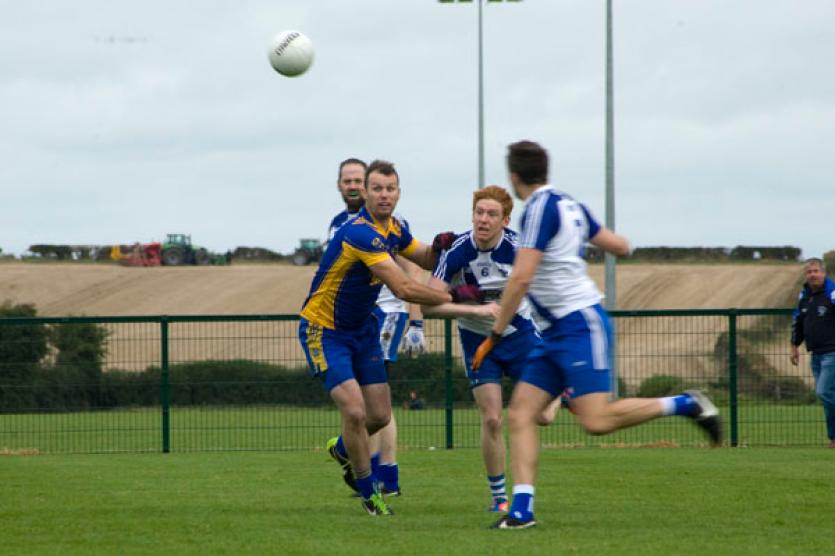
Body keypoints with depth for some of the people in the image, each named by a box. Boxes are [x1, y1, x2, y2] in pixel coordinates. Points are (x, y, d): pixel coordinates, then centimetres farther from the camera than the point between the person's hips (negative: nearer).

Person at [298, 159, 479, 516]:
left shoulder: (393, 229, -1)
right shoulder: (360, 233, -29)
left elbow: (425, 260, 15)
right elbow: (404, 289, -33)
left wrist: (437, 247, -9)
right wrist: (454, 296, -26)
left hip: (362, 328, 8)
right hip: (323, 329, -8)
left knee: (379, 416, 7)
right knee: (354, 411, -19)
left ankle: (344, 449, 41)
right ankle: (368, 492, 0)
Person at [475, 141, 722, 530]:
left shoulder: (542, 207, -14)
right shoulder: (570, 206, 12)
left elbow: (521, 278, -20)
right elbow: (620, 246, 20)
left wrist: (495, 335, -14)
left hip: (579, 325, -10)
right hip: (557, 333, 10)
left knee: (596, 420, -17)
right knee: (521, 413, 0)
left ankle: (685, 405, -5)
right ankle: (521, 509, -7)